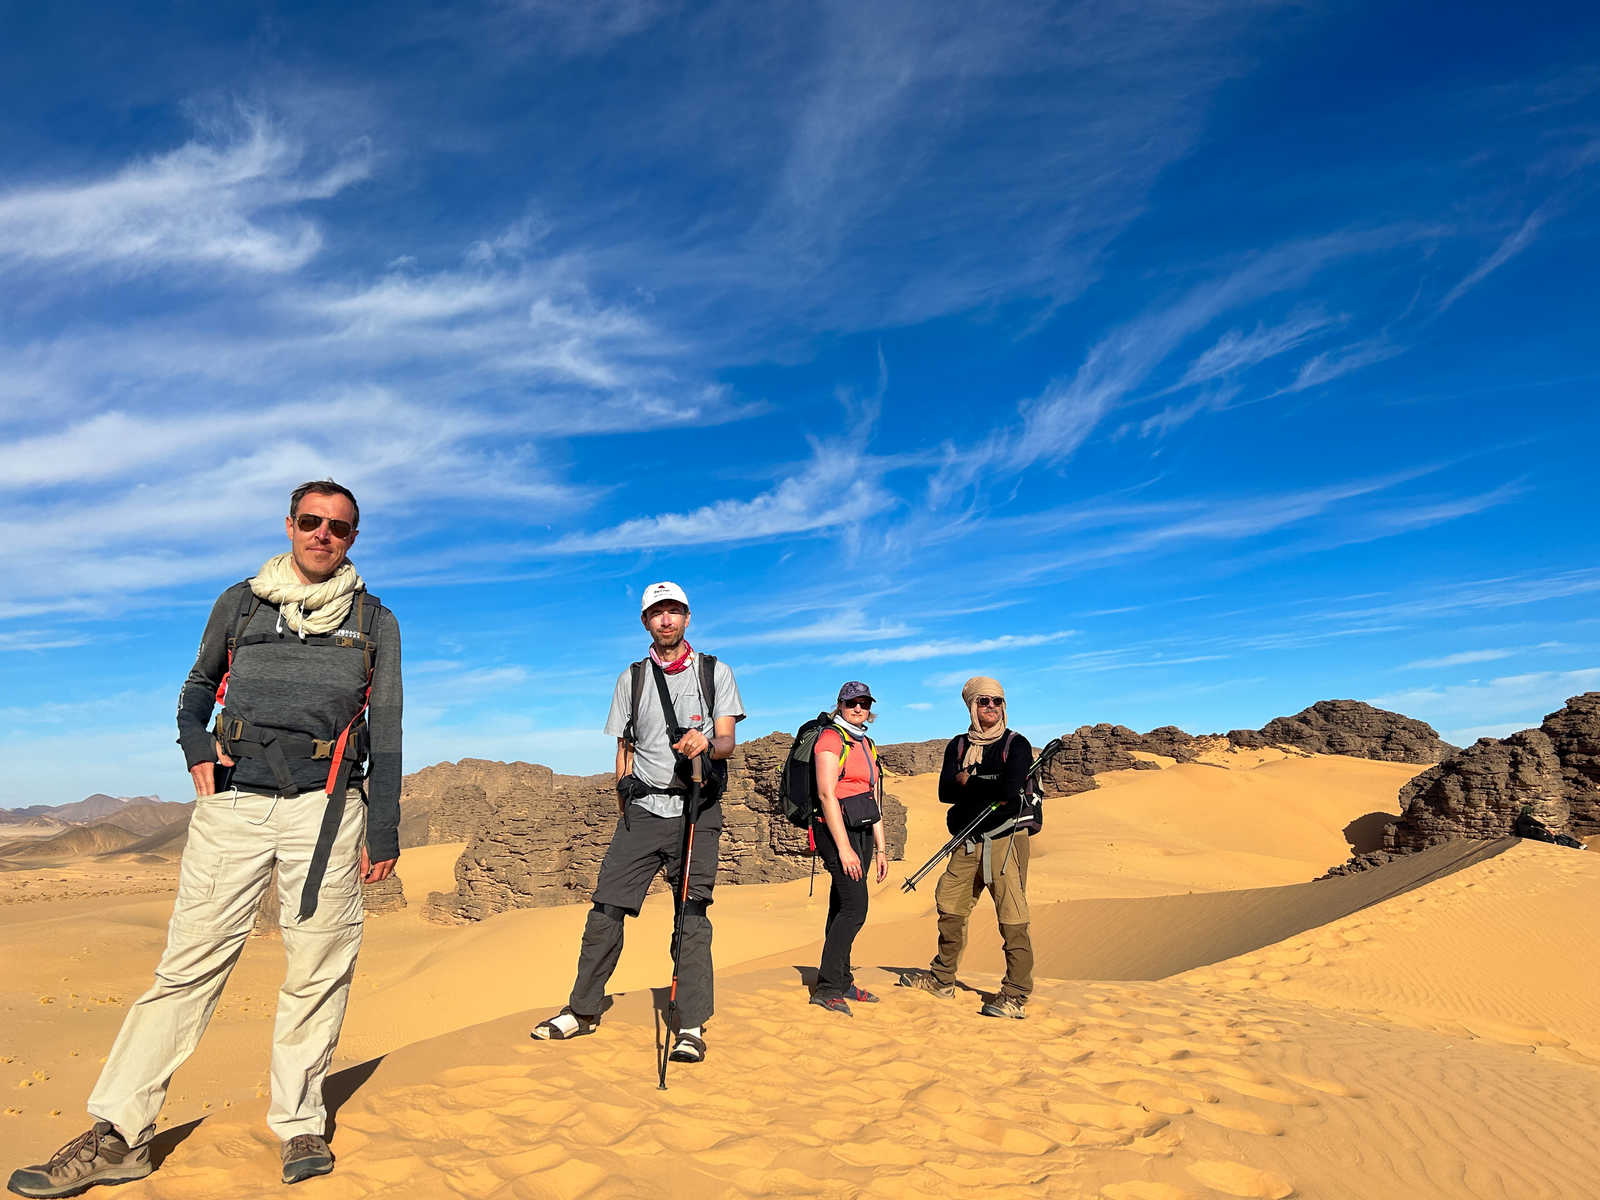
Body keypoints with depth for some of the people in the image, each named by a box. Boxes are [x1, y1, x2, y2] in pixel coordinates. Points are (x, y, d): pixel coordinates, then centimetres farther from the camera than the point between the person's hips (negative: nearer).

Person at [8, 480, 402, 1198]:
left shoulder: (374, 622, 9)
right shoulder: (239, 603, 13)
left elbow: (385, 735, 7)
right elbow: (197, 688, 26)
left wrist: (383, 833, 1)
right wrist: (195, 744, 4)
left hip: (325, 810, -1)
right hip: (233, 805, 1)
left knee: (316, 975, 2)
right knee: (189, 964, 1)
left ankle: (300, 1125, 16)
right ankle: (118, 1136, 11)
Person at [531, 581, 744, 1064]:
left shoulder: (714, 672, 6)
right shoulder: (631, 679, 13)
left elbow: (727, 742, -2)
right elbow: (625, 750, 15)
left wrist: (707, 742, -26)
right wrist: (625, 810, 10)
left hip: (697, 811, -2)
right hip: (642, 809, 3)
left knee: (692, 916, -4)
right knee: (606, 908, 1)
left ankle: (692, 1027, 4)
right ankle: (583, 1010, 17)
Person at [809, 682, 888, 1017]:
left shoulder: (867, 745, 20)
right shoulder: (831, 738, -6)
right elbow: (826, 794, -15)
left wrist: (880, 849, 17)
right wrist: (843, 848, -20)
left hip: (862, 831, 8)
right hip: (836, 829, -8)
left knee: (842, 908, 11)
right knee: (855, 908, -14)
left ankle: (842, 983, 17)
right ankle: (827, 988, -9)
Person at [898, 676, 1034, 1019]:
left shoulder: (1016, 744, -3)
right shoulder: (958, 746, 11)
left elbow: (1009, 790, -19)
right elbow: (945, 791, -2)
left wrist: (968, 781, -7)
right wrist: (987, 786, -14)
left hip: (1005, 840, -5)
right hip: (967, 844, 6)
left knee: (1012, 920, -6)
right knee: (950, 909, 14)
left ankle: (1016, 997, 2)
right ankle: (942, 979, 30)